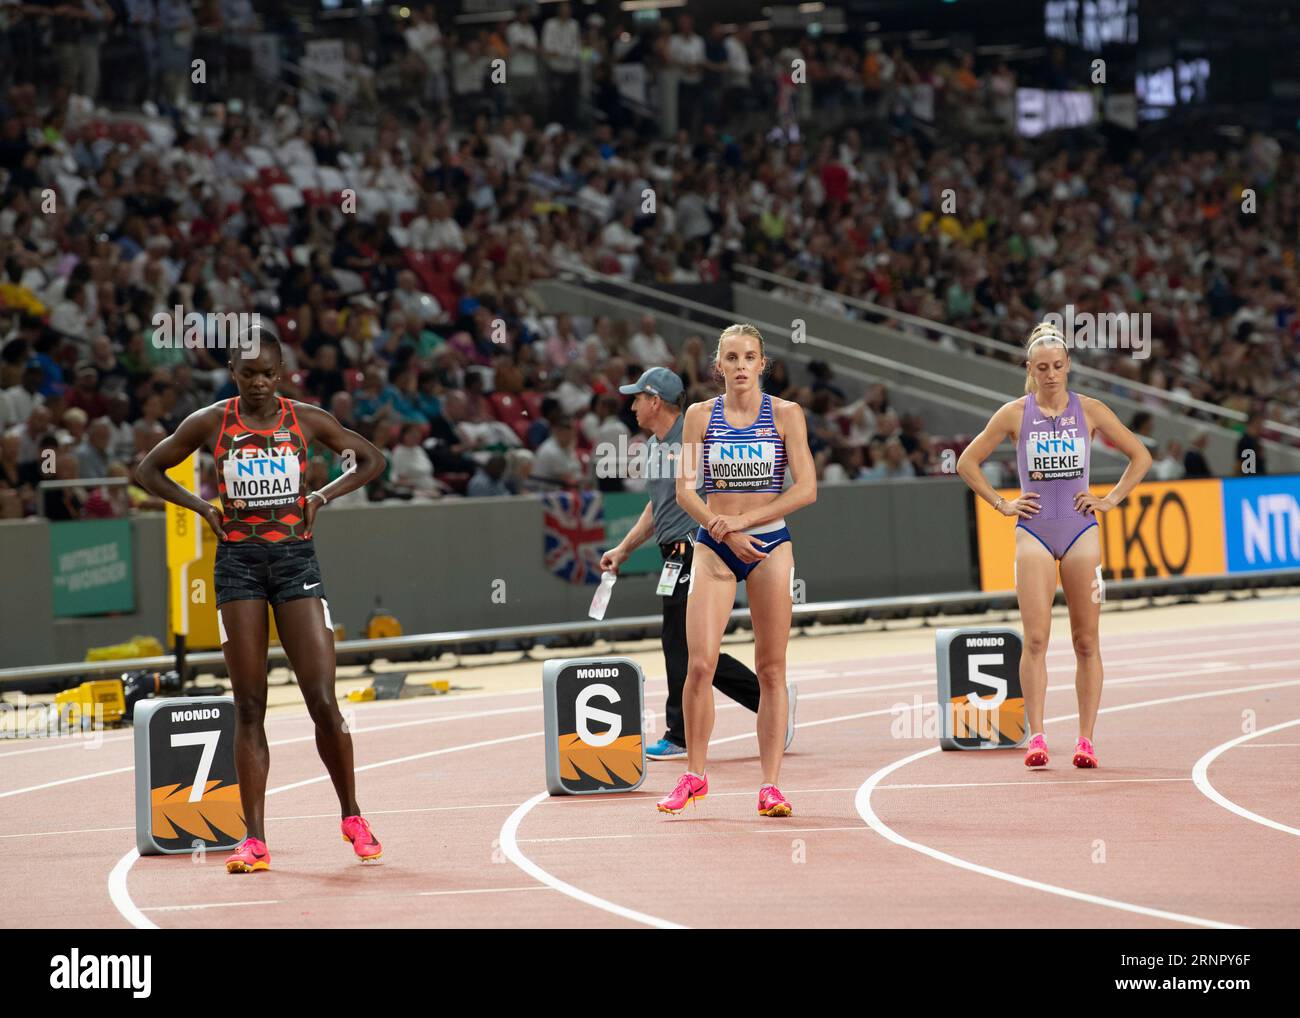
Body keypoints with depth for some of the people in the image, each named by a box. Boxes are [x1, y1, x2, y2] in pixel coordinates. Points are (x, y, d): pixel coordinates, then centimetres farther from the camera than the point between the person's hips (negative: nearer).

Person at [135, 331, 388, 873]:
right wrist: (202, 506, 0)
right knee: (249, 707, -2)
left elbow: (372, 460, 13)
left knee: (323, 700, -7)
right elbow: (148, 470, 12)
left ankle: (352, 817, 13)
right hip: (238, 562, 0)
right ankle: (254, 839, -1)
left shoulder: (306, 419, 3)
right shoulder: (210, 423, 3)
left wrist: (320, 497, 0)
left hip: (296, 559, 0)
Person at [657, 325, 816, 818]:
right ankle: (694, 775, 5)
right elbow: (686, 491, 1)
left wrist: (742, 519, -12)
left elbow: (806, 489, -6)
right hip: (714, 547, 0)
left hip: (771, 544, 0)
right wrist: (725, 530, -14)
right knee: (700, 664, -9)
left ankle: (770, 785, 3)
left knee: (771, 668, -1)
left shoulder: (785, 415, 1)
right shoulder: (700, 415, 4)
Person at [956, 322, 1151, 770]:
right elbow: (967, 462, 10)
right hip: (1034, 531, -1)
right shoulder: (1014, 413, 3)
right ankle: (1036, 737, -11)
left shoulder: (1090, 410, 4)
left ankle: (1086, 739, 3)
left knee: (1086, 641, 0)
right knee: (1035, 638, -11)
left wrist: (1111, 499, 4)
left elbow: (1140, 455, 12)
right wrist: (1001, 504, 4)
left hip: (1081, 531, 1)